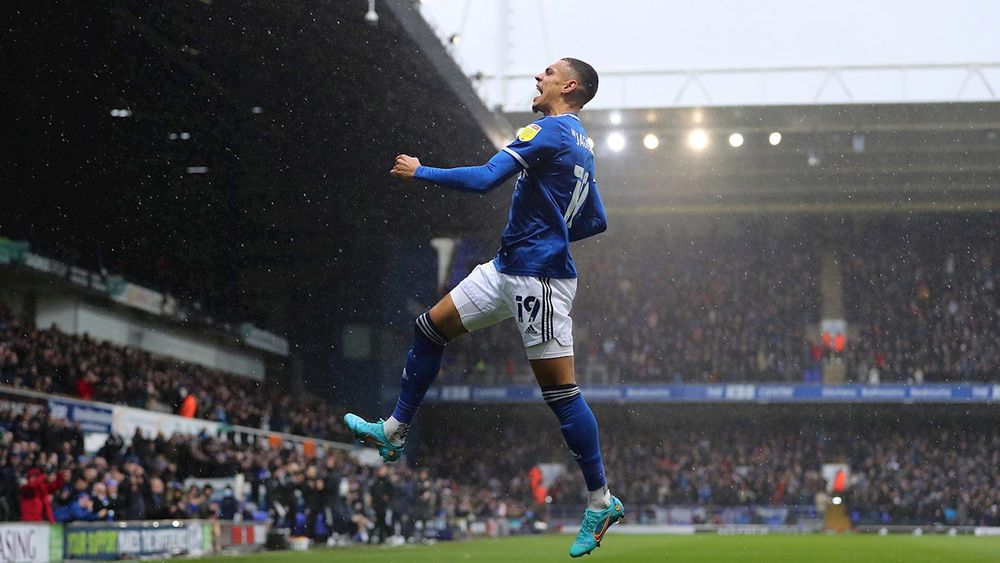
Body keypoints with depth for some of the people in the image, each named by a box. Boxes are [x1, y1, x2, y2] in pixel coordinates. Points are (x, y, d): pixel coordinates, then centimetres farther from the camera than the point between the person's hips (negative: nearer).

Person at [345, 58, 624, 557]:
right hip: (507, 270, 10)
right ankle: (393, 432, 22)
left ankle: (602, 502, -1)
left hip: (538, 279, -10)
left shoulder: (549, 131, -13)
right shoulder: (581, 146, 17)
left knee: (559, 390, -8)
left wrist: (420, 172, -9)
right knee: (429, 329, 13)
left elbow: (485, 179, -21)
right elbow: (596, 221, 23)